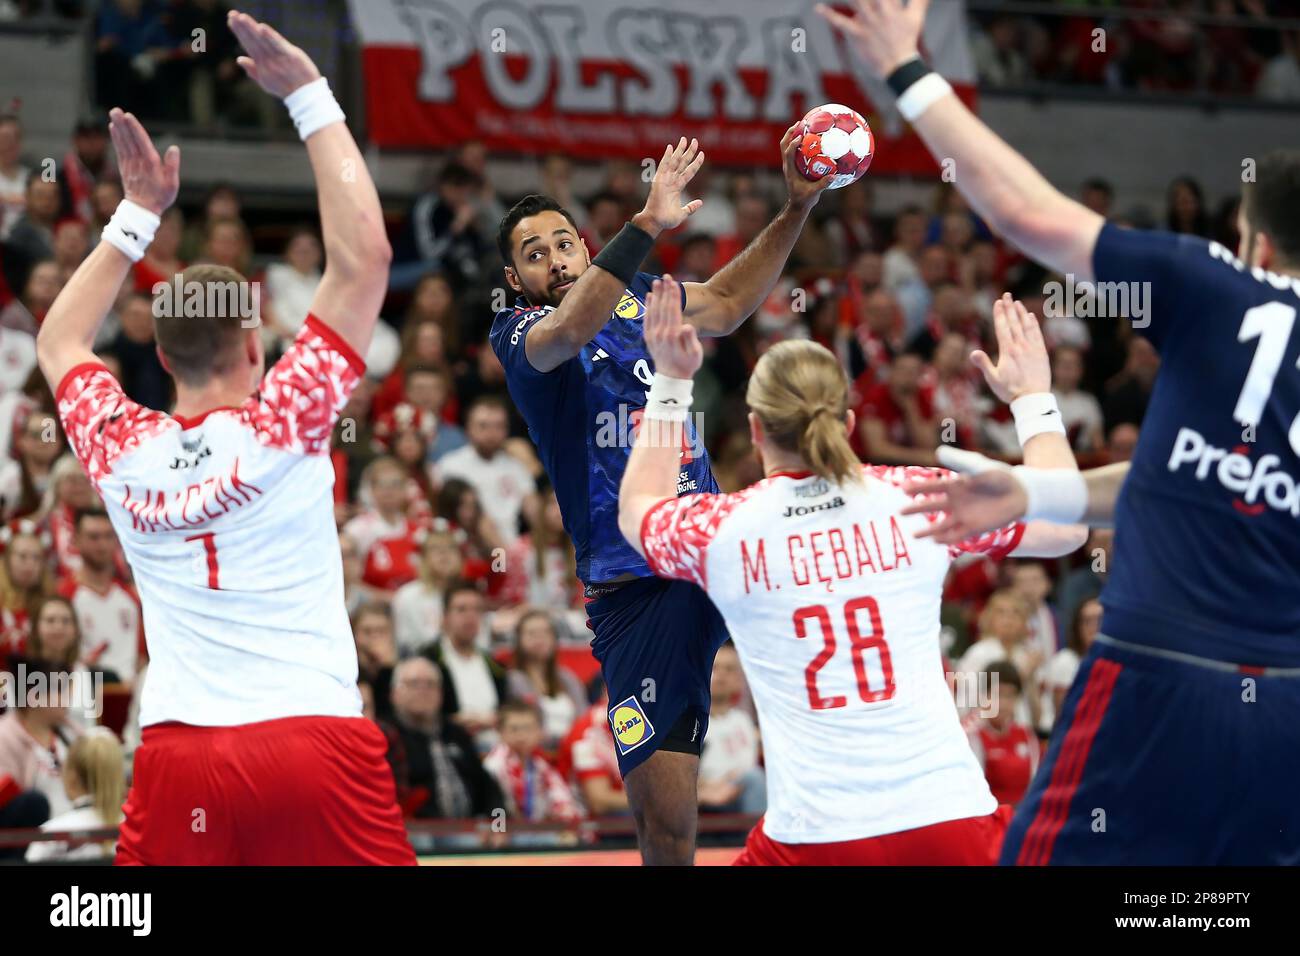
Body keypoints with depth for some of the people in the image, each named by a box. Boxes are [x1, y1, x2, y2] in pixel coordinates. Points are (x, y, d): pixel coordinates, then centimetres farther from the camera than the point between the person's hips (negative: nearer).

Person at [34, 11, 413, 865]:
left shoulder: (121, 451, 7)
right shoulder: (283, 421, -4)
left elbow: (59, 342, 29)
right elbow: (364, 254, -2)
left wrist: (138, 214, 32)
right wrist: (309, 96, 4)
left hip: (176, 754, 3)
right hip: (314, 739, -3)